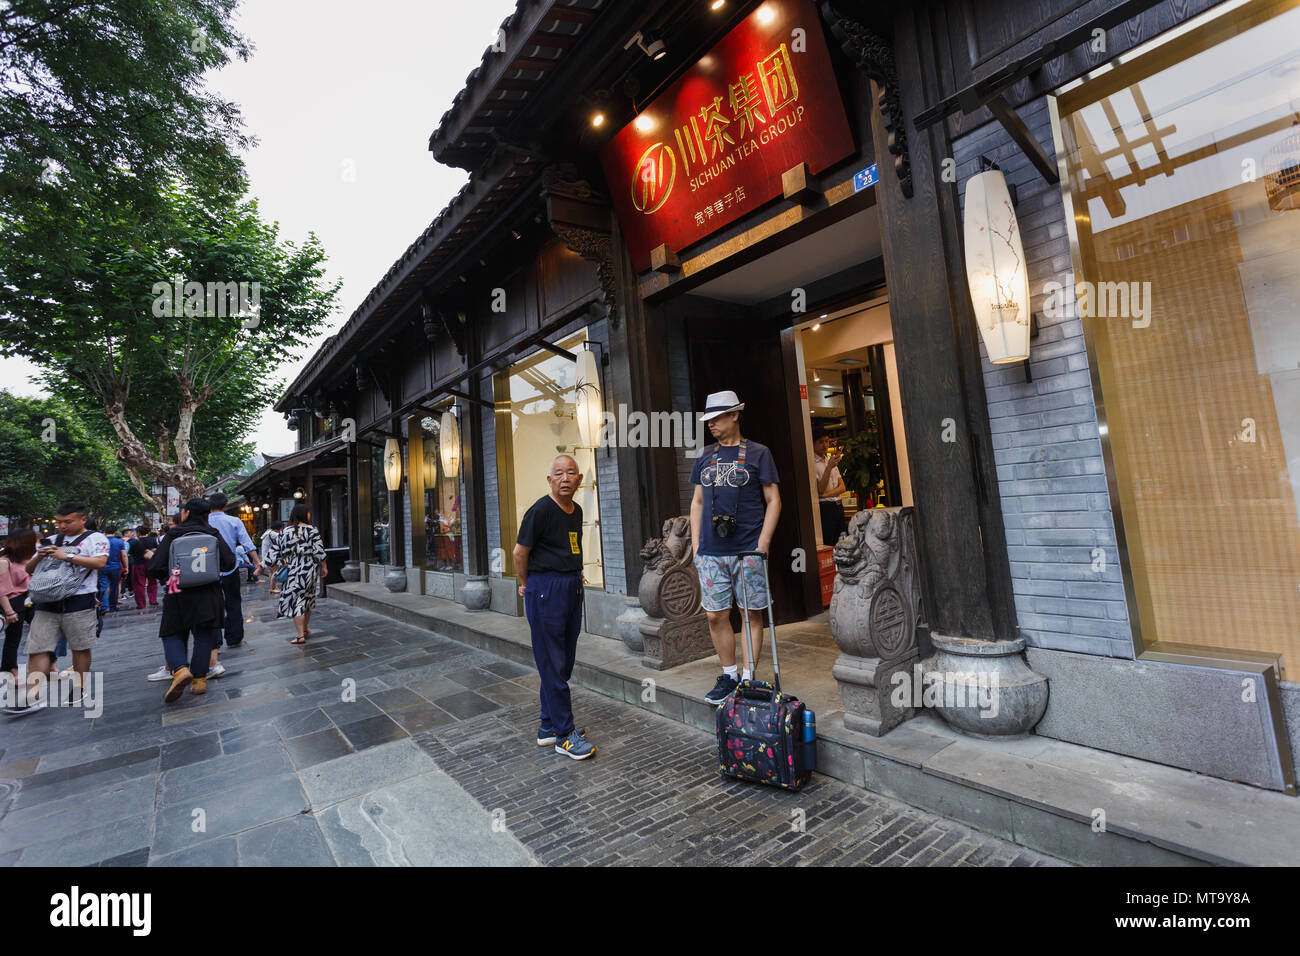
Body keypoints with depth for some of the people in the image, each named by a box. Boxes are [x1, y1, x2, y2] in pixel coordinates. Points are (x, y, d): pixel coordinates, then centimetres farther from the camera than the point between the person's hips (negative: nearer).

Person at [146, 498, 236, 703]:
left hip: (180, 594, -1)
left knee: (172, 634, 12)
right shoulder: (213, 534, 0)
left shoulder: (172, 536, -4)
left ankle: (180, 669, -12)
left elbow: (154, 568, -8)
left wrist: (169, 575, 13)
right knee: (204, 636, 10)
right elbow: (229, 563, -3)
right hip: (208, 593, 2)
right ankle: (199, 679, 11)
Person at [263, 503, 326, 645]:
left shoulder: (284, 532, 0)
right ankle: (305, 628, 33)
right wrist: (323, 567, 2)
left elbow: (274, 551, 2)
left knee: (295, 601, 2)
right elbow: (319, 552, -9)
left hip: (293, 571, 0)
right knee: (307, 599, 17)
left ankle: (301, 635, -1)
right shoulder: (311, 530, -7)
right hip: (309, 570, 0)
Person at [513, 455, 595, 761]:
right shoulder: (540, 510, -14)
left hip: (572, 587, 8)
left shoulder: (576, 510, 10)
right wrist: (527, 586, 4)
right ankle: (564, 734, 10)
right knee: (552, 664, 0)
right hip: (546, 589, -8)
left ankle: (548, 726, 27)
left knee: (564, 662, 14)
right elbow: (520, 552, -8)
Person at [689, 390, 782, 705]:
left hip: (748, 550, -4)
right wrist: (696, 544, 9)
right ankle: (729, 675, 23)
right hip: (711, 552, 4)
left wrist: (762, 544, -9)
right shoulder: (705, 458, 13)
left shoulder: (757, 453, 1)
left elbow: (773, 501, 0)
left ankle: (749, 678, 18)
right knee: (715, 616, 6)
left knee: (752, 614, 5)